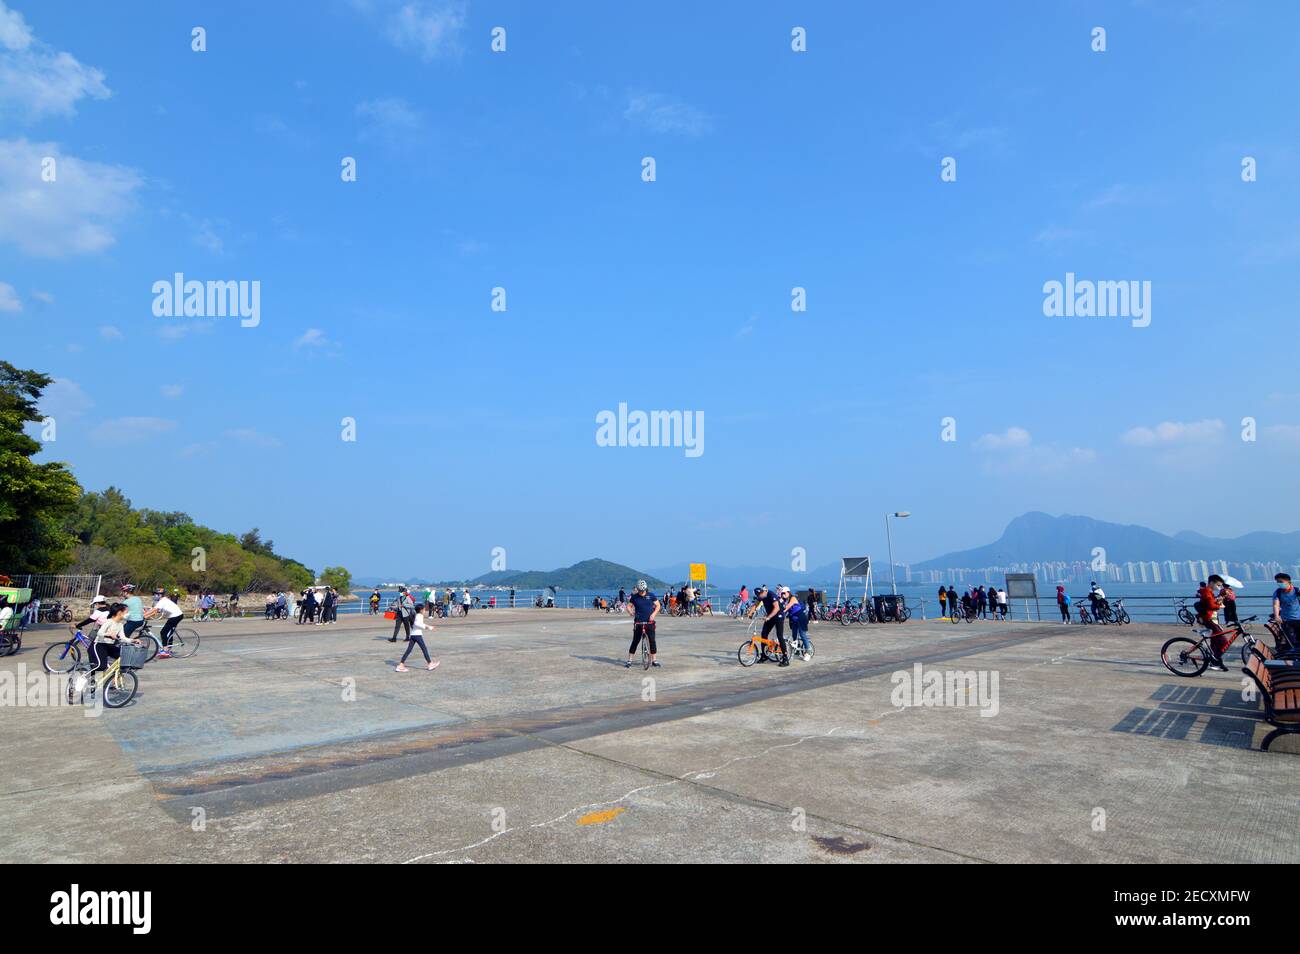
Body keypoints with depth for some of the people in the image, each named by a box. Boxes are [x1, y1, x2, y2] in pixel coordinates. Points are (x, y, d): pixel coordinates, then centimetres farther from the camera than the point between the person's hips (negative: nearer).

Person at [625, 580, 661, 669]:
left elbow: (658, 606, 5)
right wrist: (631, 612, -12)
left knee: (652, 641, 0)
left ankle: (654, 661, 11)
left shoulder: (651, 595, 0)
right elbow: (629, 606, 8)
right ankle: (629, 661, 9)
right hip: (638, 623, 0)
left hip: (649, 622, 0)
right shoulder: (634, 597, 0)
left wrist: (653, 614, -10)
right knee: (635, 641, 2)